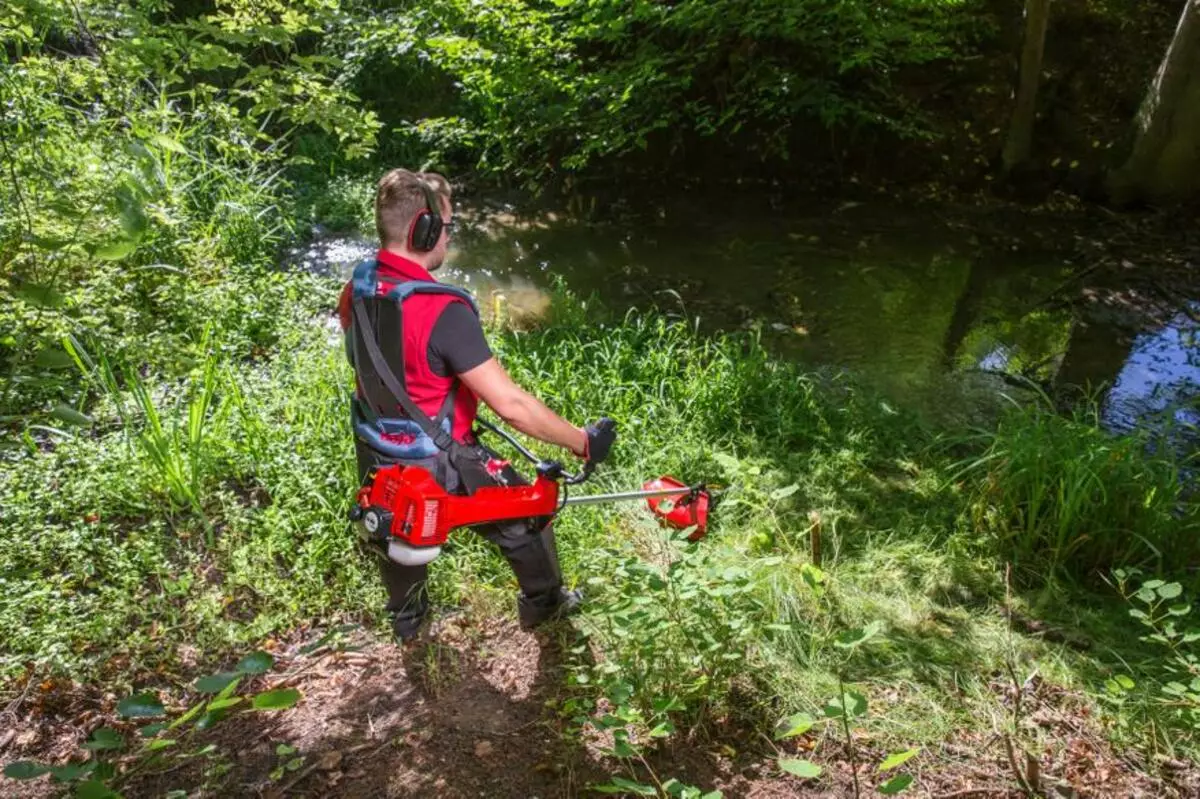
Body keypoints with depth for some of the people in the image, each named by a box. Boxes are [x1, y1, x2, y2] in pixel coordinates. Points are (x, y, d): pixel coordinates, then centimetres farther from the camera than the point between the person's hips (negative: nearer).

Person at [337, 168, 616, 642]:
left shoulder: (356, 288, -10)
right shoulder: (443, 312, -33)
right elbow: (511, 405, -33)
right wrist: (583, 441, -22)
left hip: (376, 458, 7)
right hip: (439, 469, -6)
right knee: (526, 515, 19)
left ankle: (406, 618, 58)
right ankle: (542, 603, 43)